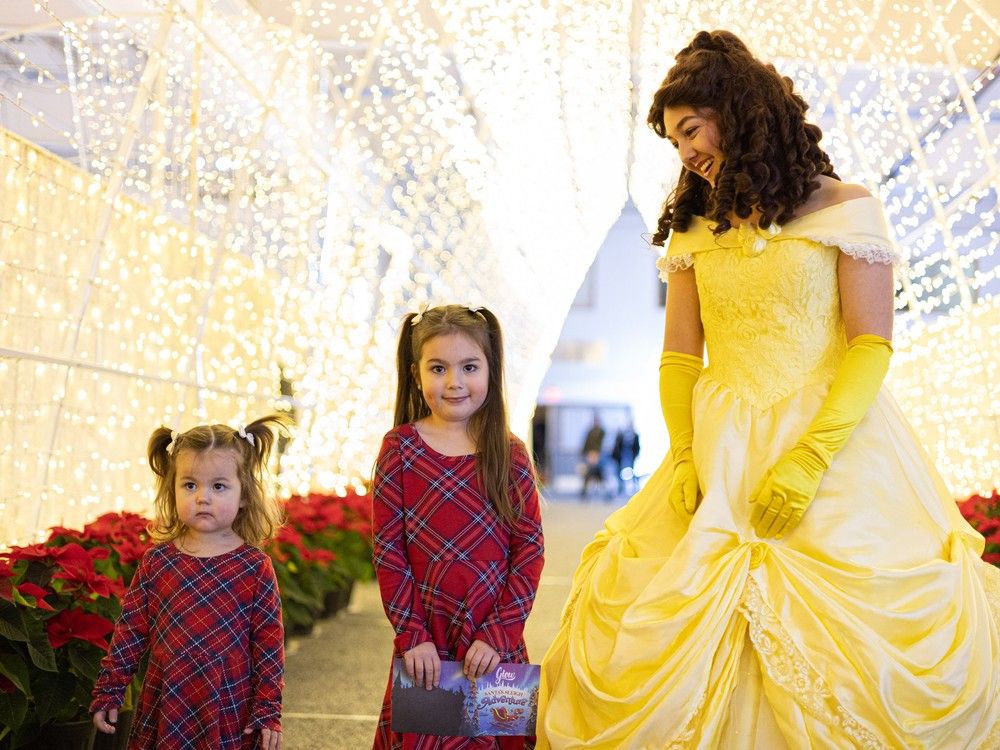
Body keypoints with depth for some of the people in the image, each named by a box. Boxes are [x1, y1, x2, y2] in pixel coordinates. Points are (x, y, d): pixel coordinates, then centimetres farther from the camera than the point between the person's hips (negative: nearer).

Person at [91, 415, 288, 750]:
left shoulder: (255, 567, -6)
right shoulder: (156, 562, 0)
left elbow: (269, 643, -3)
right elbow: (130, 631, 7)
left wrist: (269, 711, -4)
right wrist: (108, 691, 6)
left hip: (231, 714, -2)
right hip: (164, 711, 2)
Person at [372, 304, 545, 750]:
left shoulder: (510, 454, 0)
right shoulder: (400, 449, -3)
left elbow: (529, 549, -1)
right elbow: (388, 551, -3)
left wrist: (499, 634, -9)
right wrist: (411, 636, -9)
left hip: (496, 643, 1)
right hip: (426, 646, -1)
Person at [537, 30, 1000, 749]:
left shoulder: (844, 208, 0)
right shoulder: (694, 230, 14)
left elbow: (873, 344, -5)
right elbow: (679, 356, 12)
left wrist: (810, 459, -16)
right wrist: (684, 455, -5)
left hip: (836, 442, -3)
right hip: (719, 456, 4)